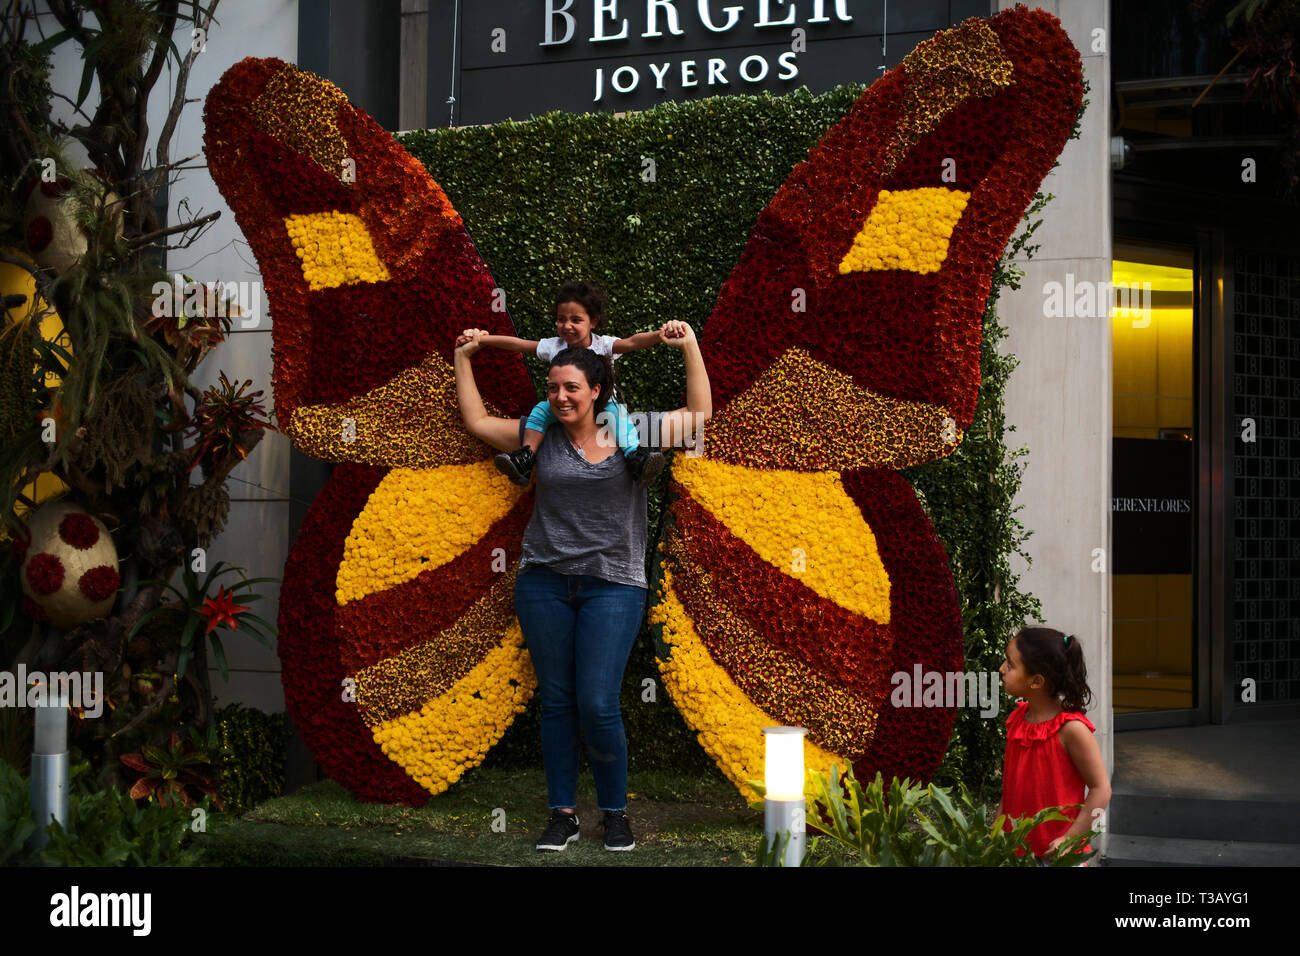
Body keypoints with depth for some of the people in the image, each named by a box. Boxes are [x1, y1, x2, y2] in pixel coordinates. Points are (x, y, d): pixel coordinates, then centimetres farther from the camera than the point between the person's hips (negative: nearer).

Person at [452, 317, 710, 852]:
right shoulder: (541, 436, 8)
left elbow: (699, 414, 5)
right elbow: (477, 421, 18)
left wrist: (690, 348, 0)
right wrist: (463, 359, 17)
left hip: (612, 584, -3)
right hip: (544, 582, 3)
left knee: (597, 705, -9)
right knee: (556, 702, 5)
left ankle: (615, 814, 8)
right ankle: (563, 816, 14)